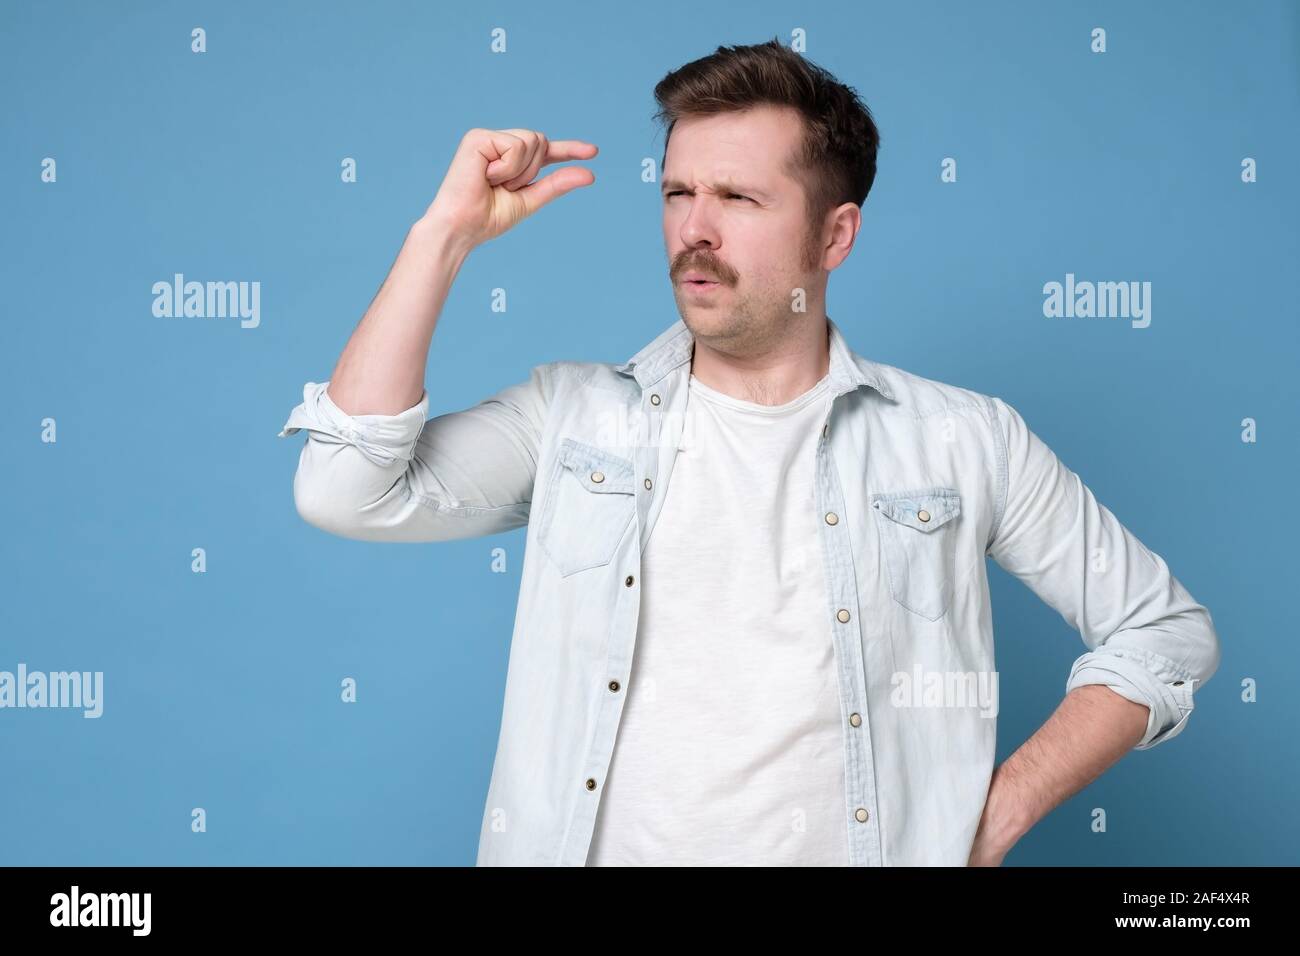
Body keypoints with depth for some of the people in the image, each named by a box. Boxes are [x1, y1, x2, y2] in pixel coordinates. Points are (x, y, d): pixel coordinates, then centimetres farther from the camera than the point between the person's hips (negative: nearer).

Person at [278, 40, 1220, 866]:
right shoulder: (574, 417, 4)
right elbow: (348, 492, -8)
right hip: (606, 847, 1)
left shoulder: (965, 441, 3)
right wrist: (446, 234, -7)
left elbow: (1166, 629, 8)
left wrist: (998, 811, -1)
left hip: (855, 845, -1)